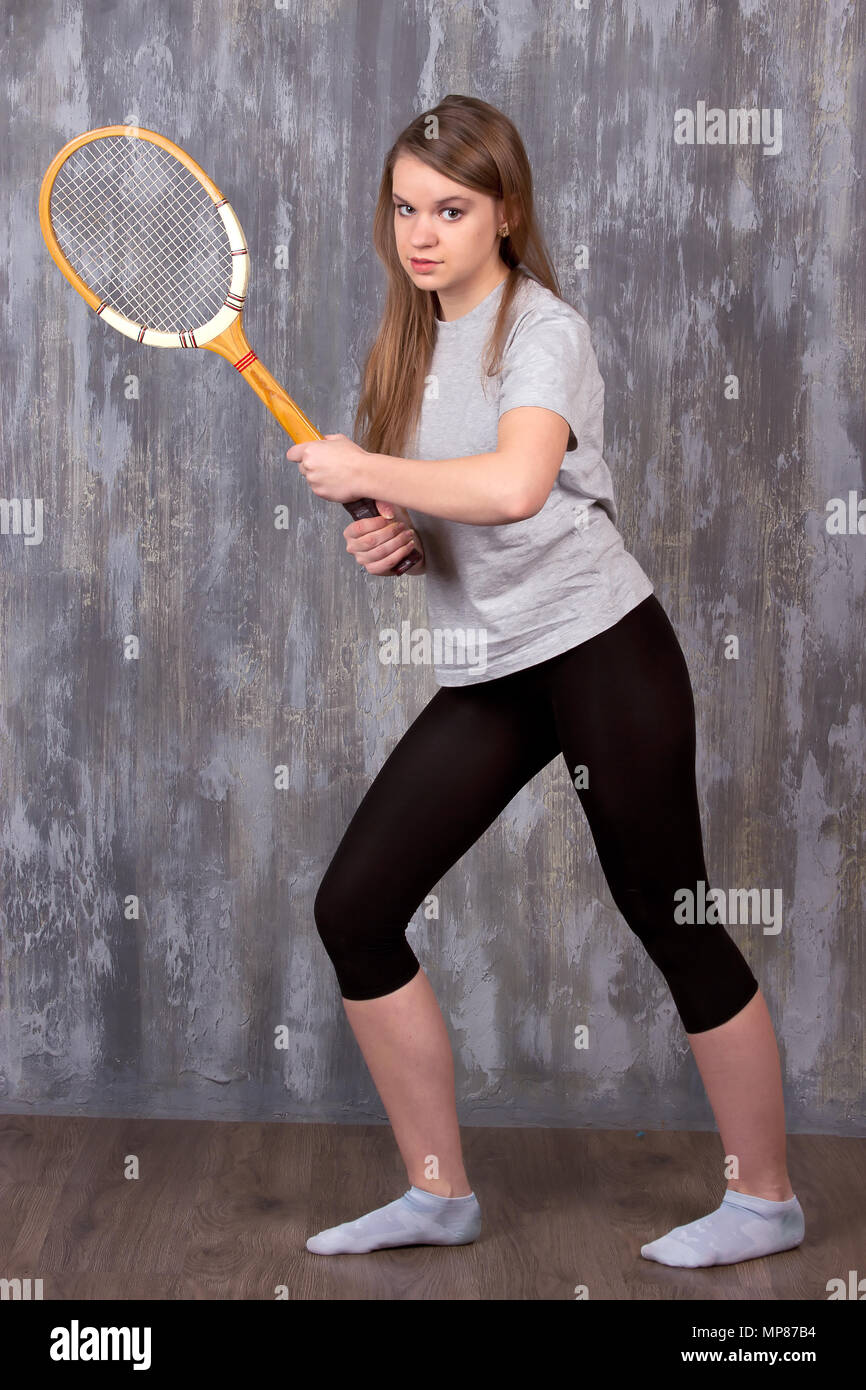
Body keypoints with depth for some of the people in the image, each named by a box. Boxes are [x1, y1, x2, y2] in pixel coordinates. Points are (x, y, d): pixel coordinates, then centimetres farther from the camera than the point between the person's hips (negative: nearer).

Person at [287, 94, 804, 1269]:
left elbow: (514, 487, -31)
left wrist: (362, 471, -19)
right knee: (353, 910, 1)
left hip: (603, 653, -8)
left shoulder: (543, 329, -11)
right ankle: (439, 1196, 15)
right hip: (486, 675, 8)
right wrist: (384, 544, 0)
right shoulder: (413, 345, 13)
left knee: (672, 926, 1)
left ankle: (766, 1201, 21)